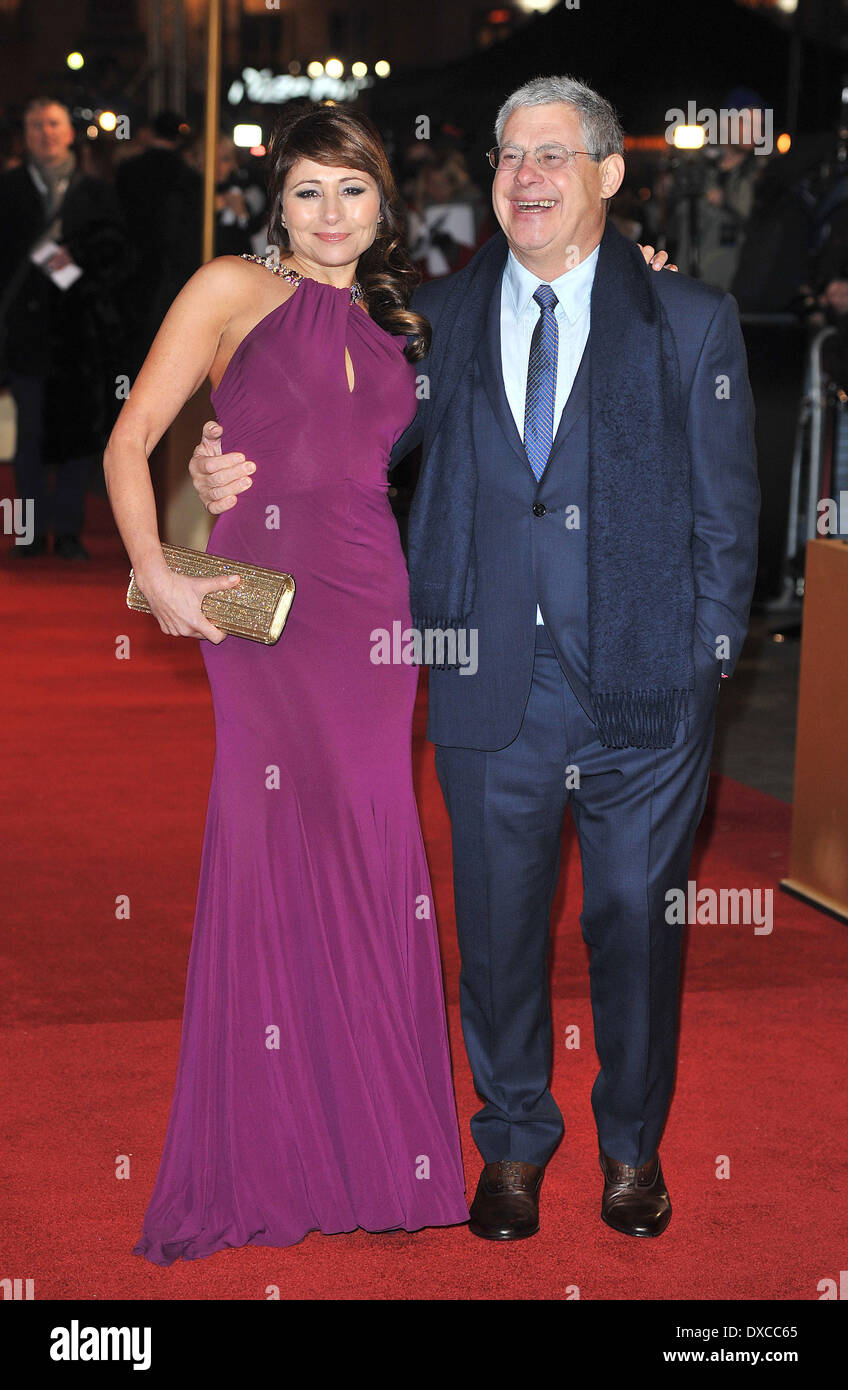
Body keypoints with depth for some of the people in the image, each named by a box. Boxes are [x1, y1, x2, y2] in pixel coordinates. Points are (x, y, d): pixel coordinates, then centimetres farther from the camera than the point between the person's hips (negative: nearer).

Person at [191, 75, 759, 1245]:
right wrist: (241, 473, -11)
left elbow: (726, 511, 1)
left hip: (647, 689, -1)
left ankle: (633, 1143, 33)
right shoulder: (439, 318, 6)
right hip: (492, 694, 2)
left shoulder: (692, 324, 1)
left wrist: (709, 657, -4)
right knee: (499, 927, 12)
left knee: (637, 926, 11)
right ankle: (514, 1139, 34)